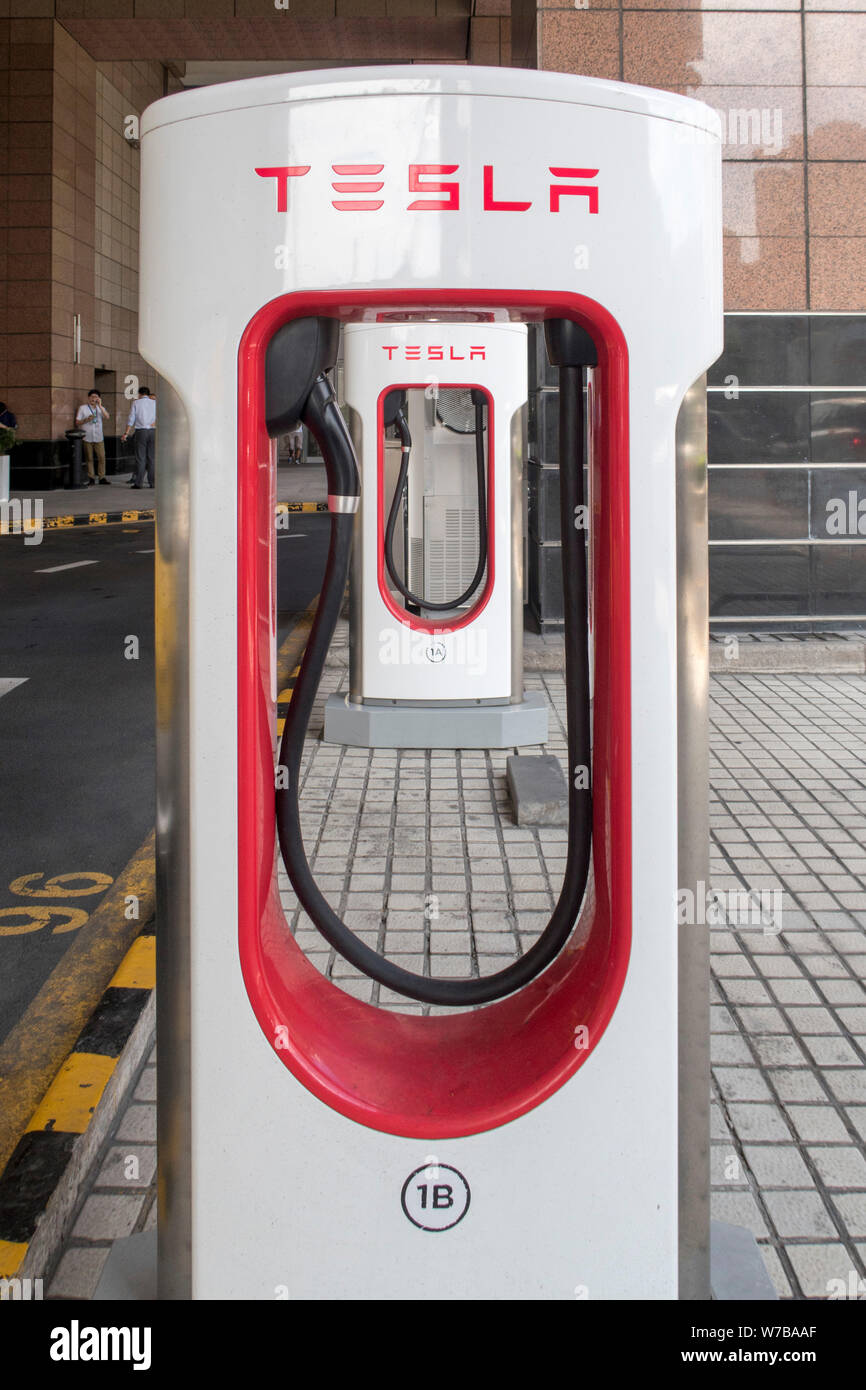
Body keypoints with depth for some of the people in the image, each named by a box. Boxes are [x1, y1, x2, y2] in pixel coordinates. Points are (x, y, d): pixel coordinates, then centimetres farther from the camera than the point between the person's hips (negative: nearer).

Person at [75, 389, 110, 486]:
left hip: (99, 438, 2)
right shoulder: (82, 408, 6)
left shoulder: (100, 408, 12)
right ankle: (91, 478, 6)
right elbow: (77, 422, 3)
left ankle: (102, 477, 3)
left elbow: (107, 417, -9)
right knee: (89, 459, 0)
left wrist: (100, 405, -16)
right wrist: (87, 420, -14)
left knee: (102, 457, -5)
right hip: (87, 438, -2)